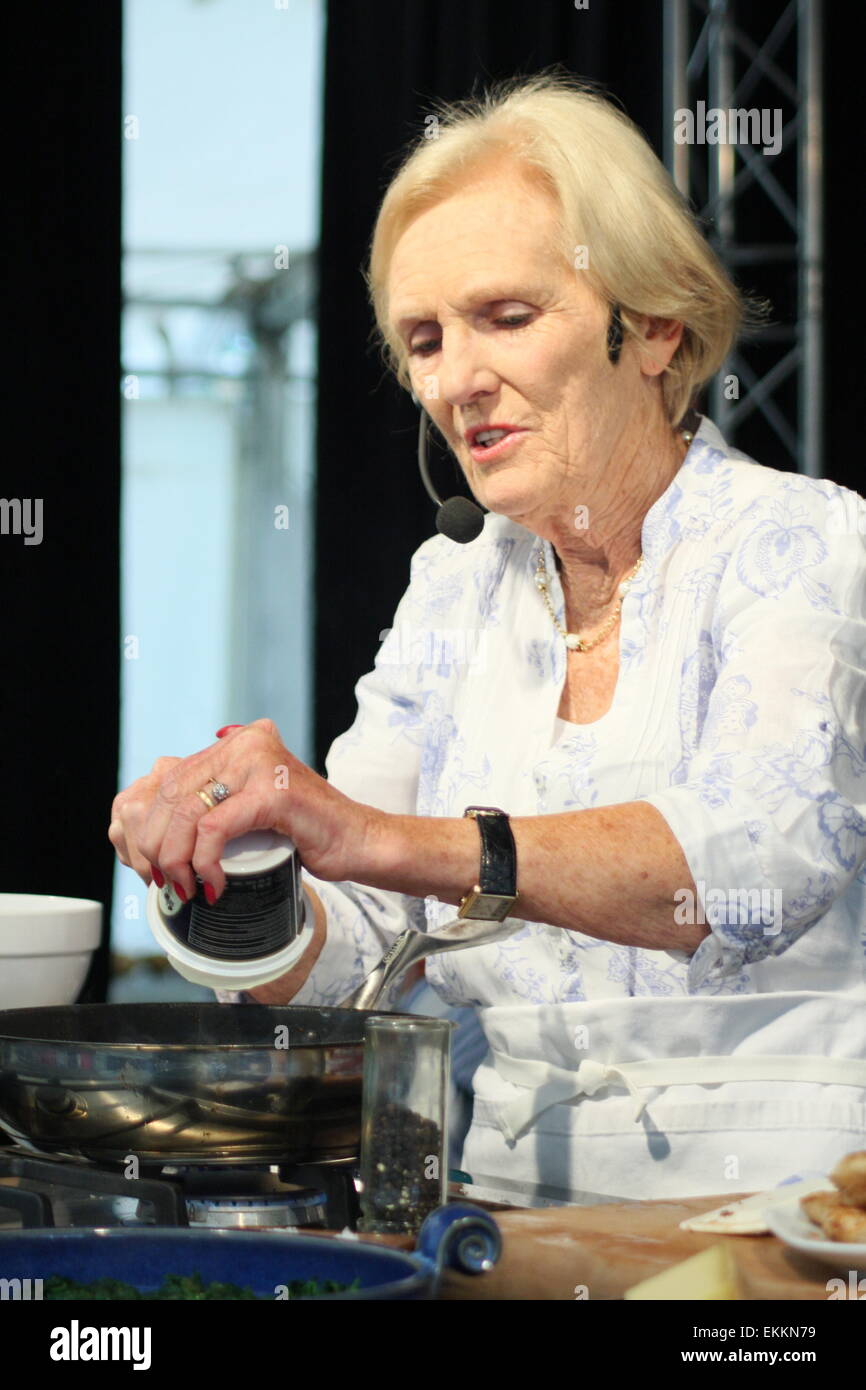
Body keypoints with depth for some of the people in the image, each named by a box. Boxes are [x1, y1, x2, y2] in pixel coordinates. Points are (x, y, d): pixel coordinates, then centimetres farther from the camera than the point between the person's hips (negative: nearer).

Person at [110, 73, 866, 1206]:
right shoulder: (453, 593, 14)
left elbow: (766, 850, -23)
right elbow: (339, 945, 8)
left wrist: (385, 839, -34)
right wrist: (227, 869, -16)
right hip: (525, 1205, 5)